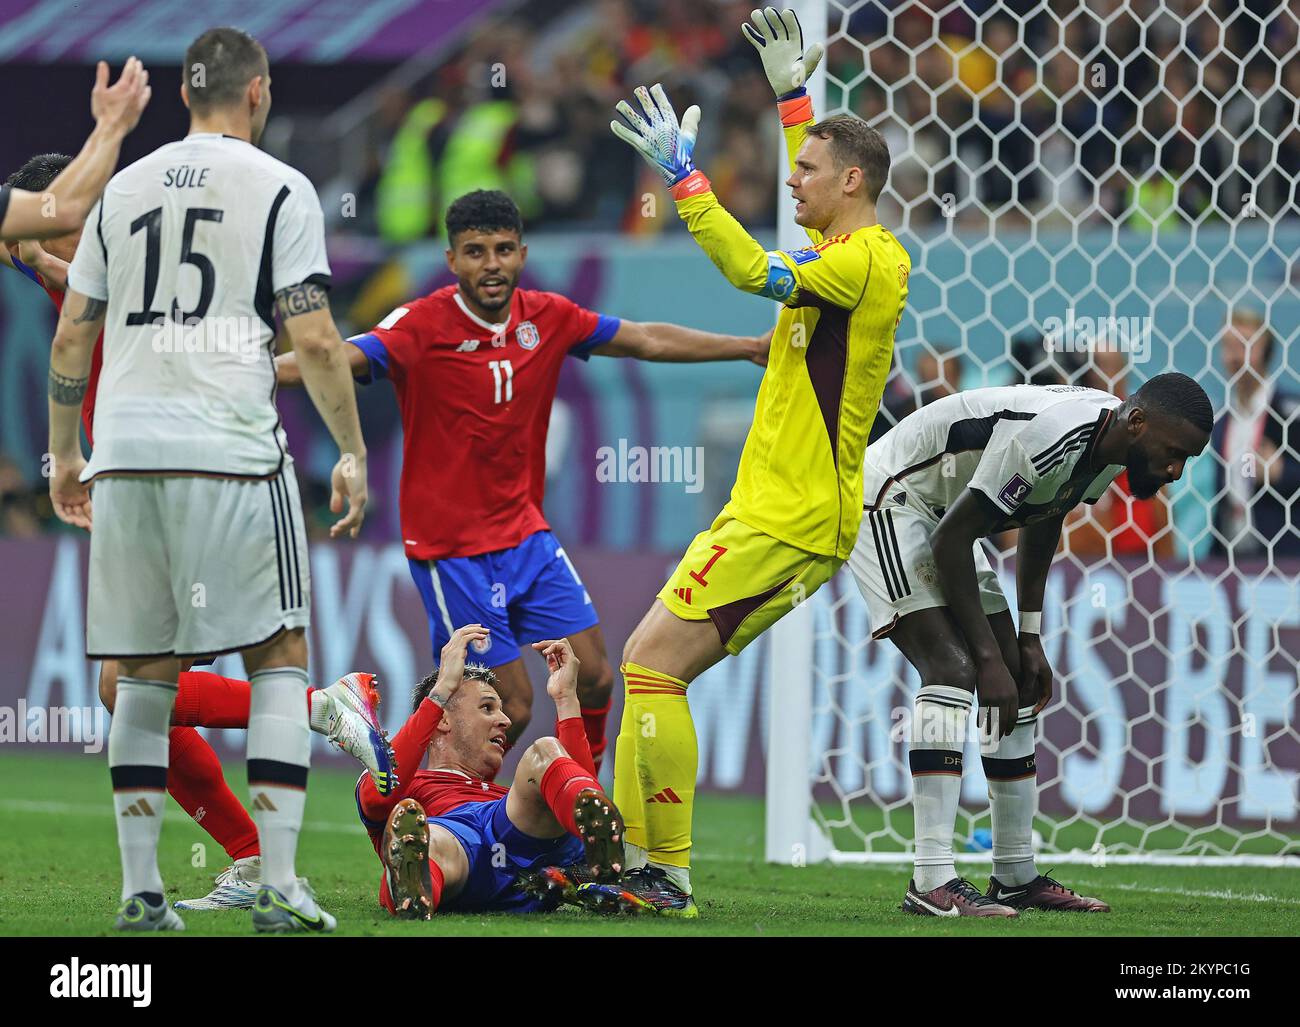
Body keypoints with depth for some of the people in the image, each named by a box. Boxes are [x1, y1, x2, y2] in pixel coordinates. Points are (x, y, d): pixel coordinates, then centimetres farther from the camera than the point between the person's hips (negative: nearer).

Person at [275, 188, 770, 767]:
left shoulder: (548, 318, 0)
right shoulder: (423, 326, -17)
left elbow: (647, 341, 12)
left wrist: (753, 347, 16)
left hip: (525, 533, 6)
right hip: (451, 546, -6)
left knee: (593, 677, 1)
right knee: (513, 704, -9)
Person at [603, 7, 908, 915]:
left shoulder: (864, 263, -15)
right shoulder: (864, 253, 15)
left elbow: (755, 271, -28)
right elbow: (818, 211, 37)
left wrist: (685, 176, -25)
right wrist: (793, 94, 40)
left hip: (786, 522, -10)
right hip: (784, 510, 10)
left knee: (651, 659, -14)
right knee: (659, 667, 8)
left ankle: (663, 874, -13)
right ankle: (629, 860, 7)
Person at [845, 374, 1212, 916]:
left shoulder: (1107, 446, -4)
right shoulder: (1050, 436, -33)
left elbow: (1040, 527, 14)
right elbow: (950, 540, -27)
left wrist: (1030, 640, 10)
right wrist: (989, 657, -21)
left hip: (940, 512, 10)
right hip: (888, 501, -10)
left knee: (1020, 685, 7)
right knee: (954, 669, -23)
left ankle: (1017, 877, 16)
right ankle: (931, 881, -28)